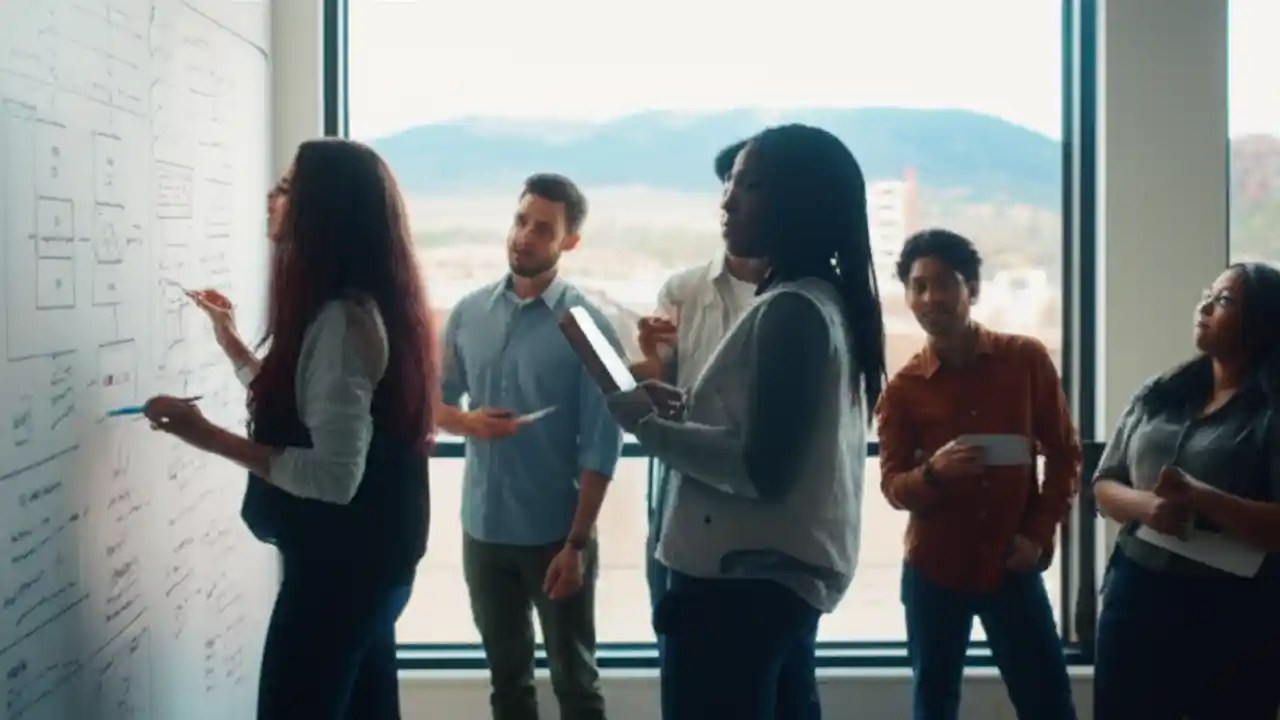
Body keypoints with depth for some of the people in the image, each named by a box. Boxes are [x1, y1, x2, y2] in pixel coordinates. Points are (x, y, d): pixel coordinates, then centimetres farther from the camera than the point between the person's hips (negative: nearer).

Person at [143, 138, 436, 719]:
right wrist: (231, 342, 23)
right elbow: (297, 406, 21)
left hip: (337, 567, -10)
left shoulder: (340, 319, -22)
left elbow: (336, 475, -27)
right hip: (372, 560, 10)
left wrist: (211, 438, -24)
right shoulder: (366, 305, 8)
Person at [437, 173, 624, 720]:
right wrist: (466, 421, -12)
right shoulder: (468, 313, 2)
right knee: (507, 676, 18)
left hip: (556, 534, -4)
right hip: (484, 529, 4)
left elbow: (600, 446, -12)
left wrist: (577, 543, -14)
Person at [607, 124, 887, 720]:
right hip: (790, 570, 11)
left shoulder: (789, 311, -18)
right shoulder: (827, 302, 13)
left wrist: (648, 424, -12)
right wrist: (680, 409, 9)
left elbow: (761, 468, -21)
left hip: (744, 580, -11)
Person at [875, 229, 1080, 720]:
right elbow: (892, 485, -1)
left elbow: (1065, 452, 4)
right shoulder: (902, 388, -3)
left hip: (1012, 565, 0)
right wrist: (933, 472, -23)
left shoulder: (1027, 359, -2)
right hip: (934, 570, 0)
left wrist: (1040, 534, -3)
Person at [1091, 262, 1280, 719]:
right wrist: (1145, 505, -10)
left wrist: (1201, 499, -26)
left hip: (1235, 612, -4)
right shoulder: (1157, 395, 10)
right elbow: (1104, 485, 11)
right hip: (1137, 594, 5)